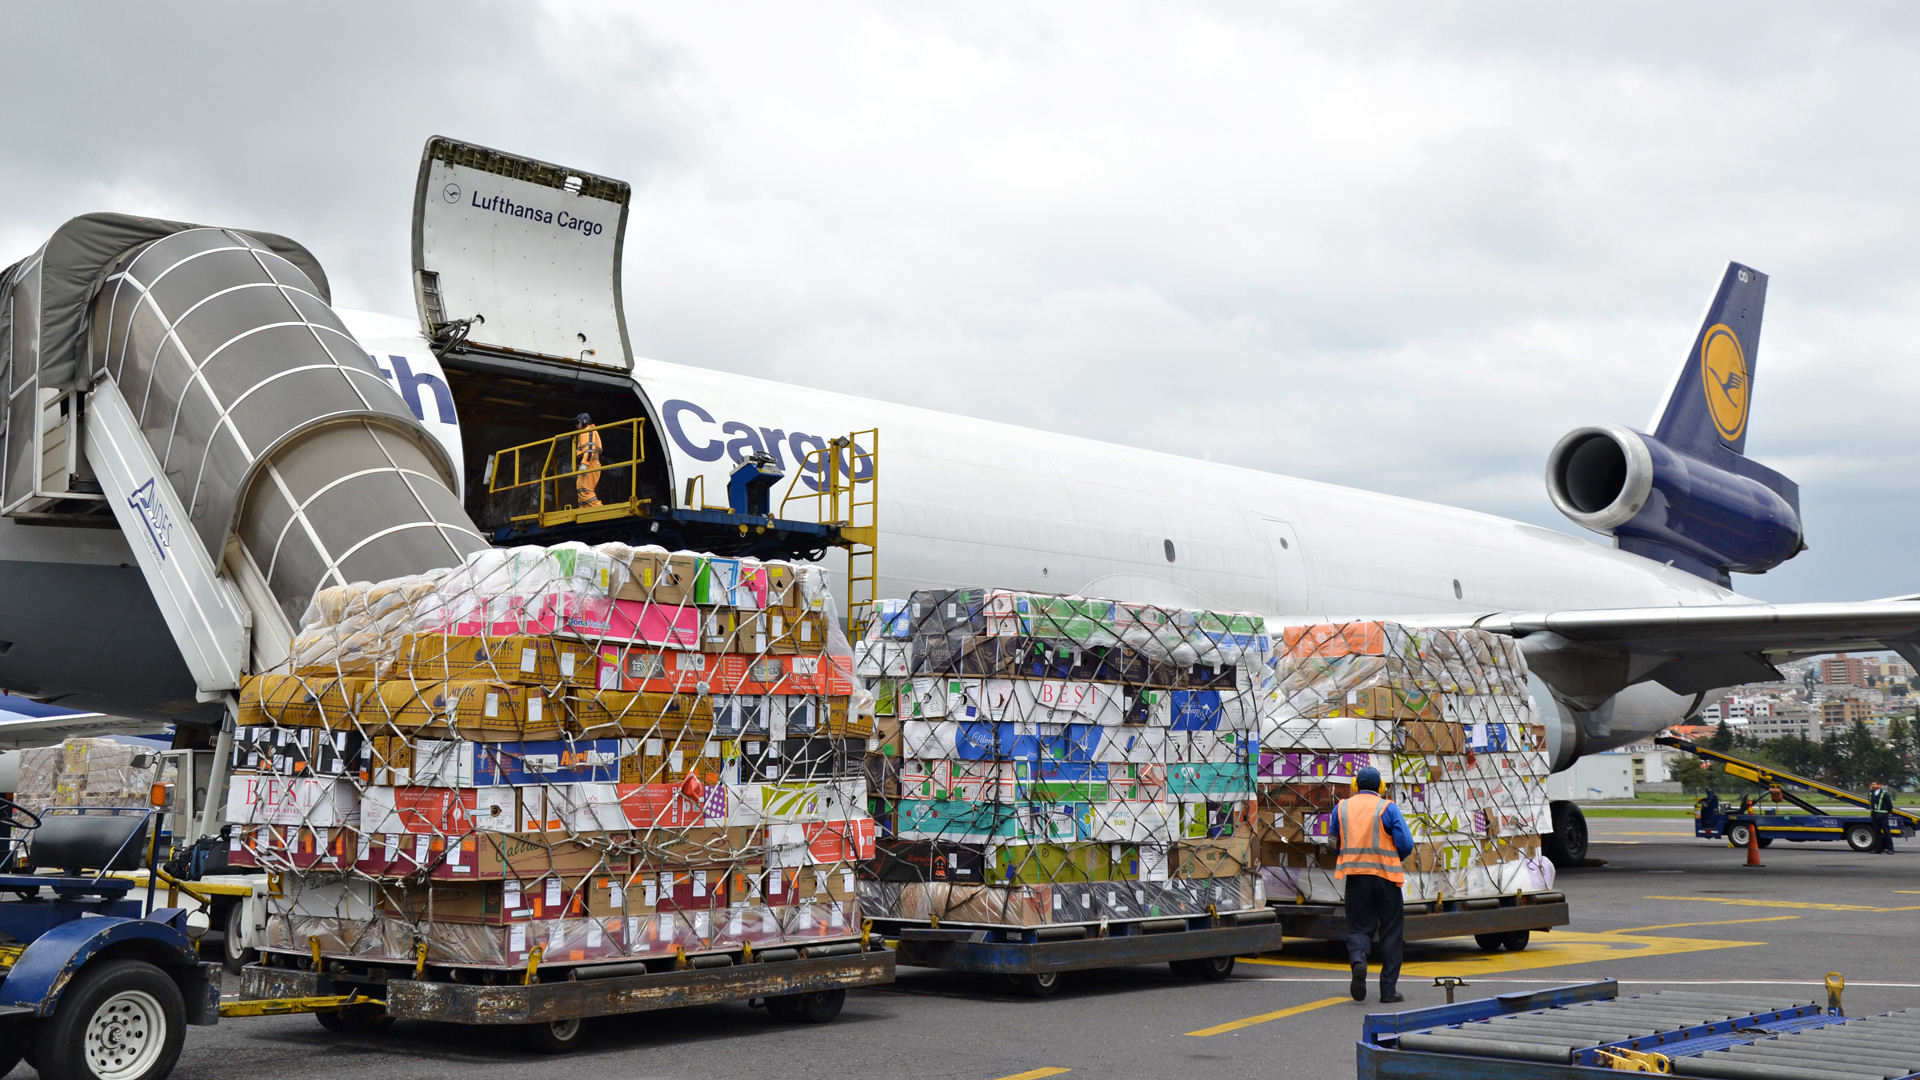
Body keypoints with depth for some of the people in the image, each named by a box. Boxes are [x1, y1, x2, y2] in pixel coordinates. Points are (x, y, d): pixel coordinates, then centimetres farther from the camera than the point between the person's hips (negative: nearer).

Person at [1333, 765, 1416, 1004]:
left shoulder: (1341, 808, 8)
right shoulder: (1387, 808, -3)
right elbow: (1406, 844, -8)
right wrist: (1395, 858, 12)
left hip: (1354, 875, 2)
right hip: (1385, 875, -2)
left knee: (1359, 927, 12)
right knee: (1391, 932, 9)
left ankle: (1358, 960, -20)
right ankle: (1389, 990, 8)